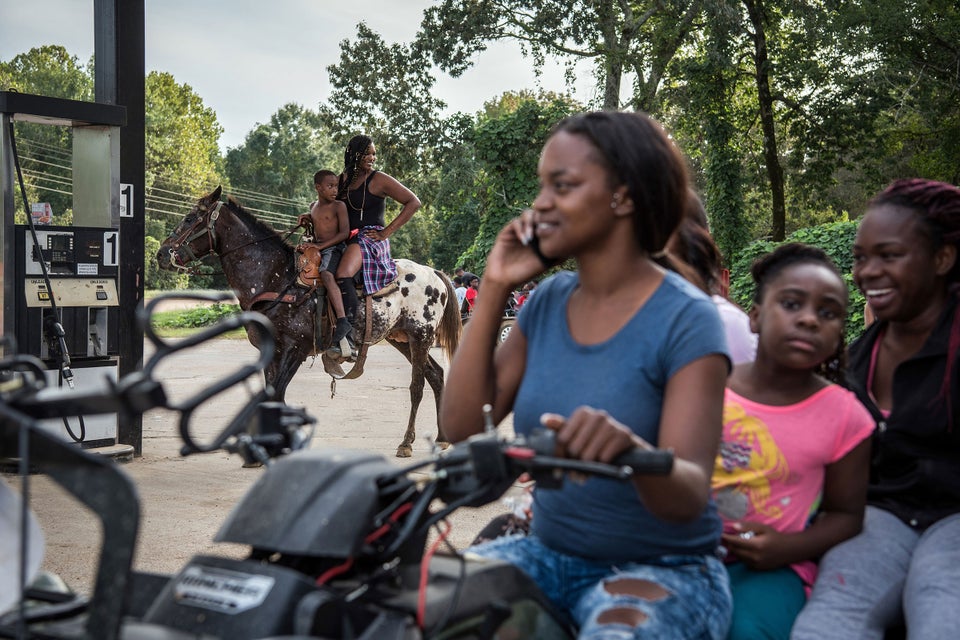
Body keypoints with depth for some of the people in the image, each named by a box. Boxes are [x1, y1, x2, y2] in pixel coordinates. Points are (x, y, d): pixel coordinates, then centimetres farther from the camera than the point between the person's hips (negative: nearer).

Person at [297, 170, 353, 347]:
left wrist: (320, 246, -19)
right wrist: (307, 219, 11)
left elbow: (344, 233, -13)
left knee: (326, 274, -34)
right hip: (315, 248, 8)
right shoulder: (313, 206, 17)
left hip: (334, 248, -8)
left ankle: (342, 321, -46)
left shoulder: (339, 206, -3)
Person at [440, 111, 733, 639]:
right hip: (549, 553, 6)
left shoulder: (685, 319, -14)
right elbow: (462, 425, -4)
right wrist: (494, 289, -7)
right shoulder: (547, 301, 3)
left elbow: (689, 496, -23)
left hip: (663, 569, -5)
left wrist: (630, 448, -45)